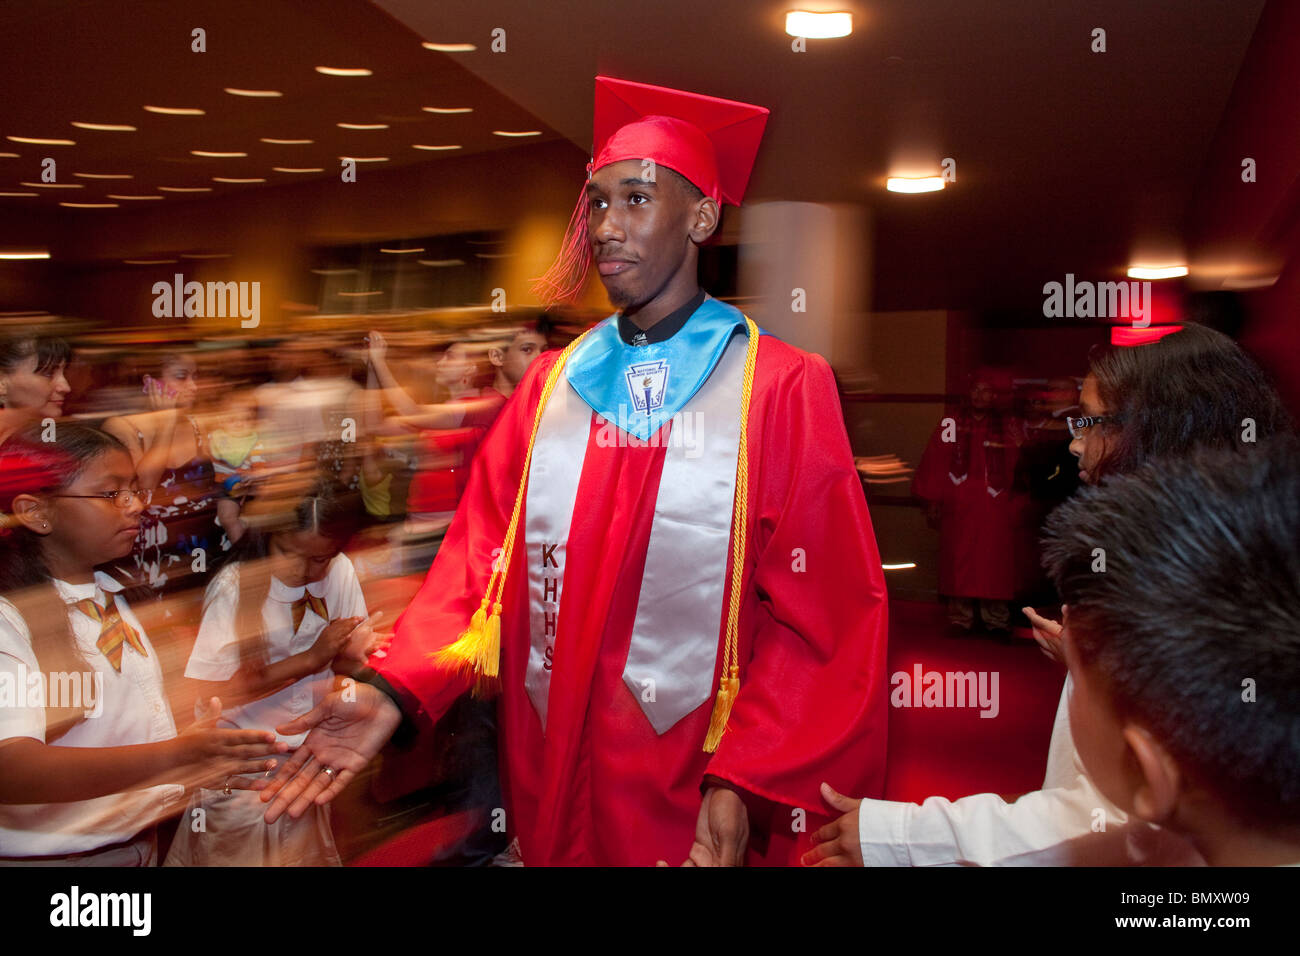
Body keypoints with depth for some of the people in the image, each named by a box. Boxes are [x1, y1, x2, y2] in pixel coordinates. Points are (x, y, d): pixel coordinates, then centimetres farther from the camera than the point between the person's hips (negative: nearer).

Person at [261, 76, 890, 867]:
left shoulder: (783, 387, -9)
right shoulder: (552, 385, 4)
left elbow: (823, 616, -12)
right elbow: (481, 559, 1)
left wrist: (741, 787, -20)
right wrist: (395, 692, -14)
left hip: (691, 794, -3)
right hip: (551, 777, 4)